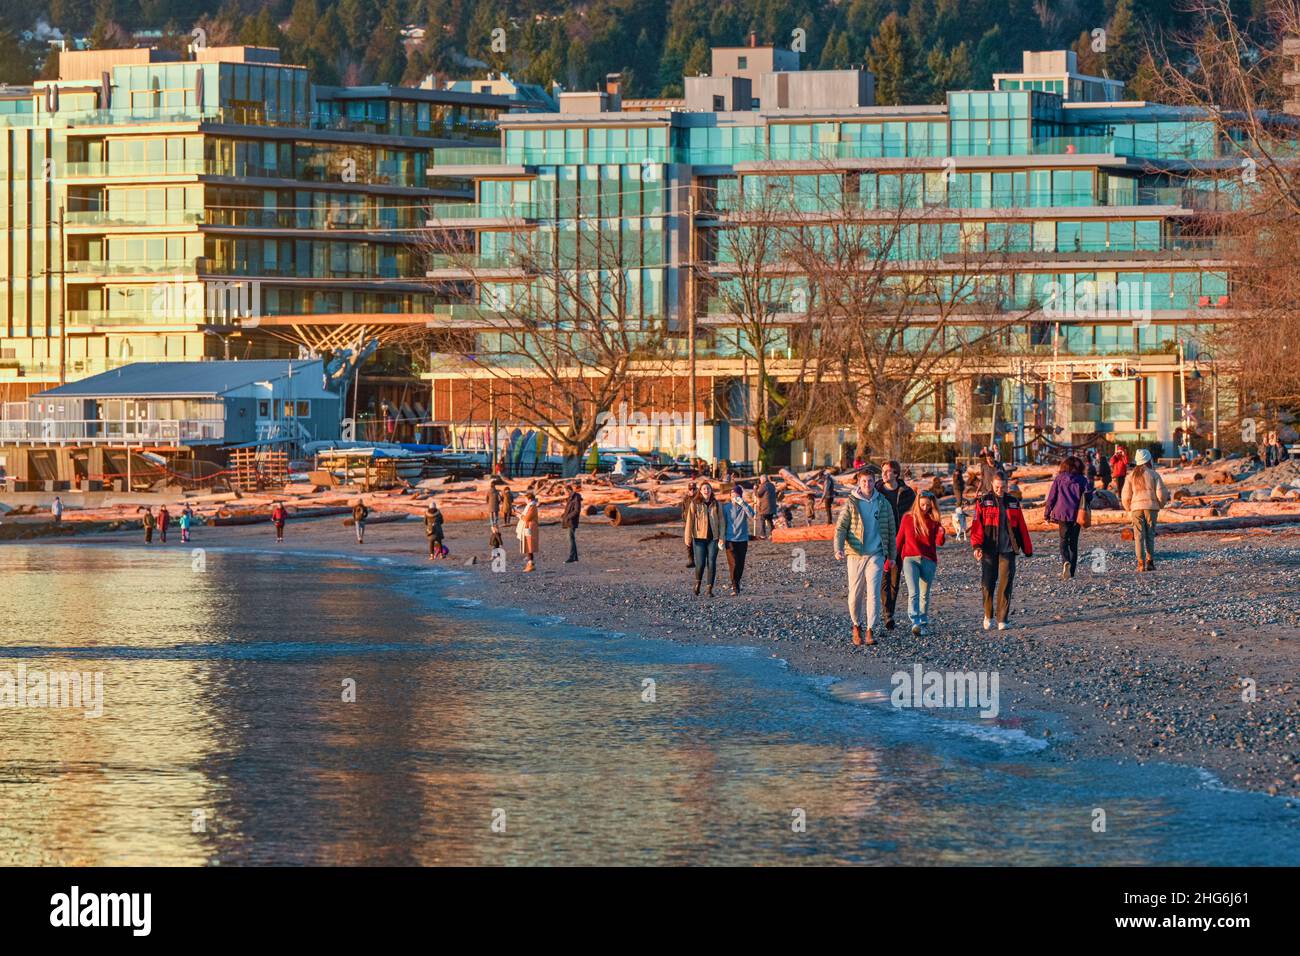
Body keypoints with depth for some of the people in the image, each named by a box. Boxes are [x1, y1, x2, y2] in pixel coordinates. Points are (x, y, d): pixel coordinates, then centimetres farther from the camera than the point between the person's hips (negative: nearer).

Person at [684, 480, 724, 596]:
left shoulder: (717, 504, 6)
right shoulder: (694, 504, 0)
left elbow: (721, 521, 7)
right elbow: (690, 521, -1)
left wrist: (721, 537, -1)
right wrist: (688, 538, -5)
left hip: (713, 538, 2)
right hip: (699, 538, -2)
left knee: (711, 563, -1)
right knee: (700, 563, -5)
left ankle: (710, 589, 5)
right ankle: (697, 583, 23)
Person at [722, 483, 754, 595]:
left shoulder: (744, 508, 0)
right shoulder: (726, 508, 4)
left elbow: (751, 516, -20)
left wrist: (742, 504, -24)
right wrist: (722, 538, 7)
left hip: (742, 540, 0)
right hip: (730, 540, 0)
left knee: (740, 564, 6)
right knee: (733, 564, -10)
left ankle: (737, 582, 25)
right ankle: (735, 587, -8)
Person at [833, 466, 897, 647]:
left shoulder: (883, 503, 5)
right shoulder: (851, 503, 0)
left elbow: (891, 530, 14)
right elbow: (840, 528, -4)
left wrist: (891, 556, 15)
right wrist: (838, 549, -20)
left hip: (876, 555, 0)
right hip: (855, 555, 0)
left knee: (873, 591, -11)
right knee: (855, 594, 5)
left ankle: (870, 630, -8)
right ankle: (857, 626, 25)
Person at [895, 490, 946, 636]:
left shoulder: (934, 520, 7)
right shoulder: (908, 519, 6)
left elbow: (939, 543, -3)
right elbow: (899, 540, 13)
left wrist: (941, 533, -24)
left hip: (929, 561, 1)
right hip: (910, 559, -1)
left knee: (924, 595, 7)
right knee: (913, 593, -15)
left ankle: (924, 624, 17)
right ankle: (915, 623, -27)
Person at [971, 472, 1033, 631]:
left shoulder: (1013, 503, 10)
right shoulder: (983, 502, 2)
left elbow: (1022, 528, 12)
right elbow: (977, 525, -5)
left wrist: (1027, 550, 11)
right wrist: (976, 546, -17)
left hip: (1007, 550, 1)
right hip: (989, 550, -1)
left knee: (1006, 584, -4)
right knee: (988, 583, 1)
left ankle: (1002, 619, 1)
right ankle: (988, 615, 20)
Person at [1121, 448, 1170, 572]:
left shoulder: (1131, 476, 4)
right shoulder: (1153, 474, -1)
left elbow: (1125, 497, 3)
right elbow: (1161, 493, -5)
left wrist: (1129, 510, 19)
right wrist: (1161, 504, 14)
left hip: (1136, 507, 1)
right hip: (1151, 507, -1)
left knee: (1139, 536, 1)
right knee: (1150, 535, 8)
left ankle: (1141, 563, -7)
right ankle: (1150, 561, 2)